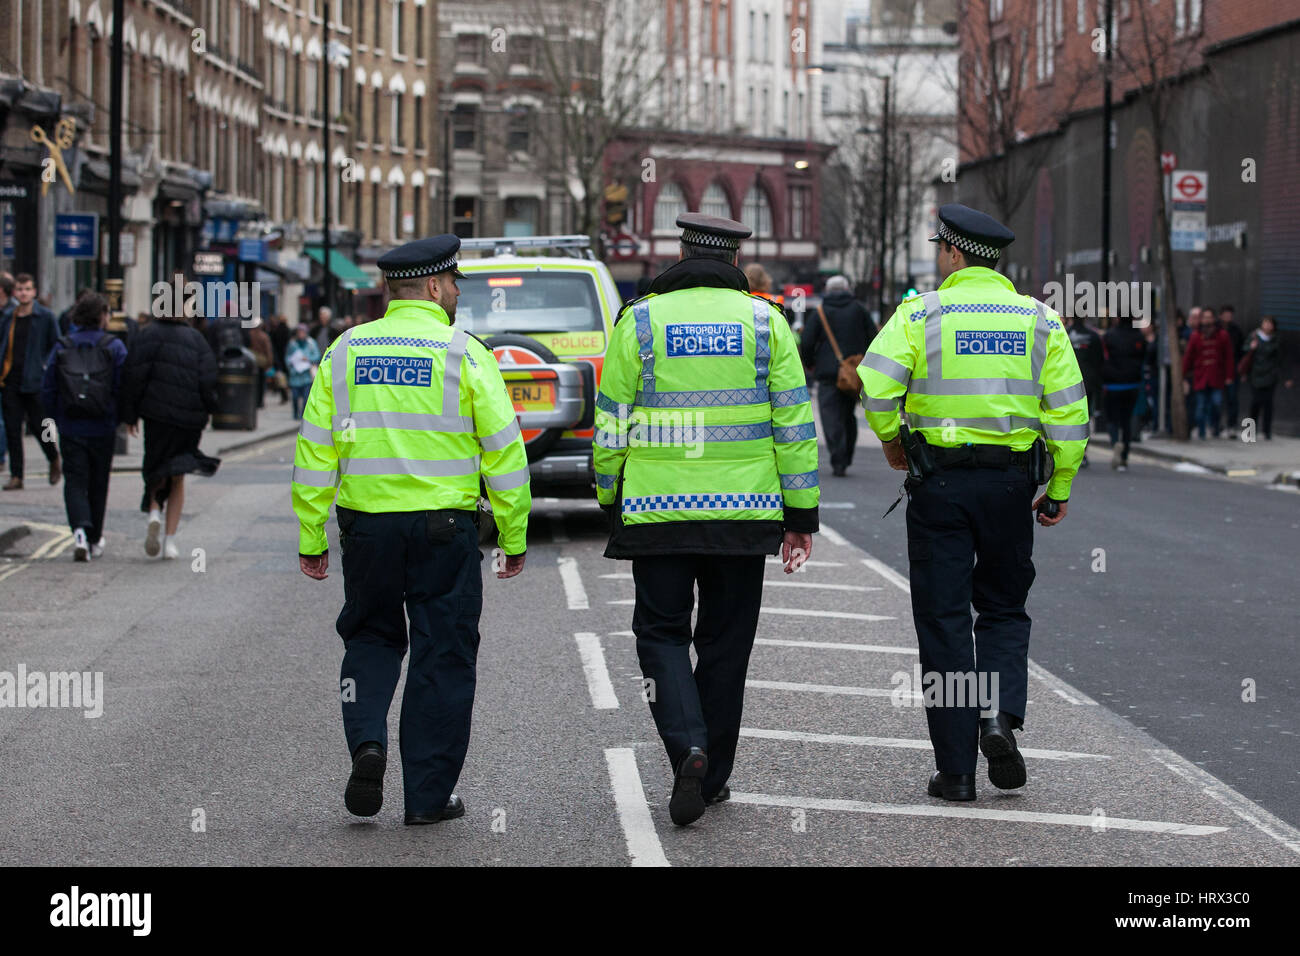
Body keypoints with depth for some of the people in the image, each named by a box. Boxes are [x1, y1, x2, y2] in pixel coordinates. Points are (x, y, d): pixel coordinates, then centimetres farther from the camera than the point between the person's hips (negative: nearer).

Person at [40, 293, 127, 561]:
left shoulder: (61, 347, 2)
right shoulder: (114, 347, -4)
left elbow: (47, 391, 3)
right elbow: (124, 387, -10)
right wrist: (118, 417, 5)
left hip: (70, 429, 1)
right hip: (103, 429, -1)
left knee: (75, 482, 2)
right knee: (98, 485, 12)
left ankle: (80, 530, -21)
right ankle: (94, 541, 20)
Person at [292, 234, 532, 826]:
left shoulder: (345, 352, 4)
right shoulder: (464, 355, -5)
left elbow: (315, 451, 3)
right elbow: (503, 451, -5)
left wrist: (312, 537, 8)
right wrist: (514, 537, 2)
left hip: (366, 522, 3)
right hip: (444, 526, -3)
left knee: (370, 639, 20)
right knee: (441, 655, 6)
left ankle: (367, 741, -4)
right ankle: (428, 795, 9)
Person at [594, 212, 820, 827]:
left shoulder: (640, 321, -1)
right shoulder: (765, 322, 2)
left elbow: (611, 424, 1)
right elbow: (794, 423, 1)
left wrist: (610, 501, 13)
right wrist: (800, 514, 6)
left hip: (657, 511, -1)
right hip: (743, 514, 1)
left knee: (661, 634, 8)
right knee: (725, 641, 12)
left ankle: (687, 748, -15)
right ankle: (712, 775, 18)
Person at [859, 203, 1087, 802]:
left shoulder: (920, 314, -4)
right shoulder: (1039, 320, 4)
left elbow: (875, 385, -15)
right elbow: (1069, 410, 0)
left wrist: (891, 440, 5)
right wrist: (1060, 487, 8)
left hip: (939, 482, -2)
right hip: (1011, 482, 2)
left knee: (944, 619, 4)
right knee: (1004, 609, 19)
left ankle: (956, 768, 3)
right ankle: (999, 714, -6)